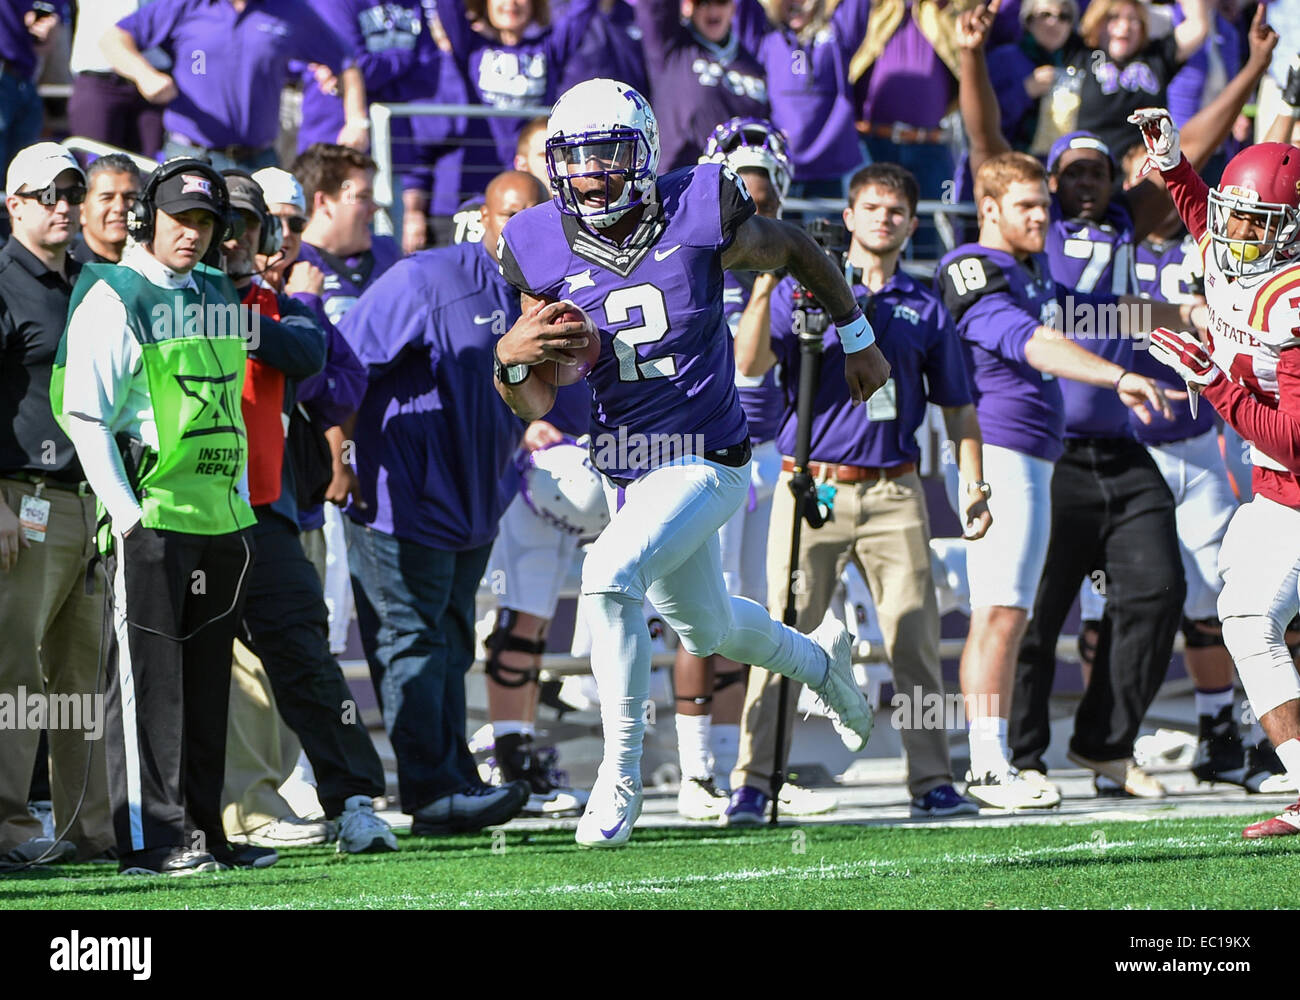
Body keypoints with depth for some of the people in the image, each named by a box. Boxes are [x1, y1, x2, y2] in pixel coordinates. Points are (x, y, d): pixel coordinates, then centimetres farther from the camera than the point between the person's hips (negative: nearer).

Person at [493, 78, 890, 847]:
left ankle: (622, 774, -18)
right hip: (626, 469, 5)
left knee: (610, 573, -29)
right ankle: (822, 659, 57)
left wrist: (859, 339, 17)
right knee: (710, 631, 24)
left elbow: (794, 250, 5)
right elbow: (534, 405, -4)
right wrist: (512, 357, -27)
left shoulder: (700, 218, -16)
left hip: (707, 461, -5)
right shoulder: (545, 250, -8)